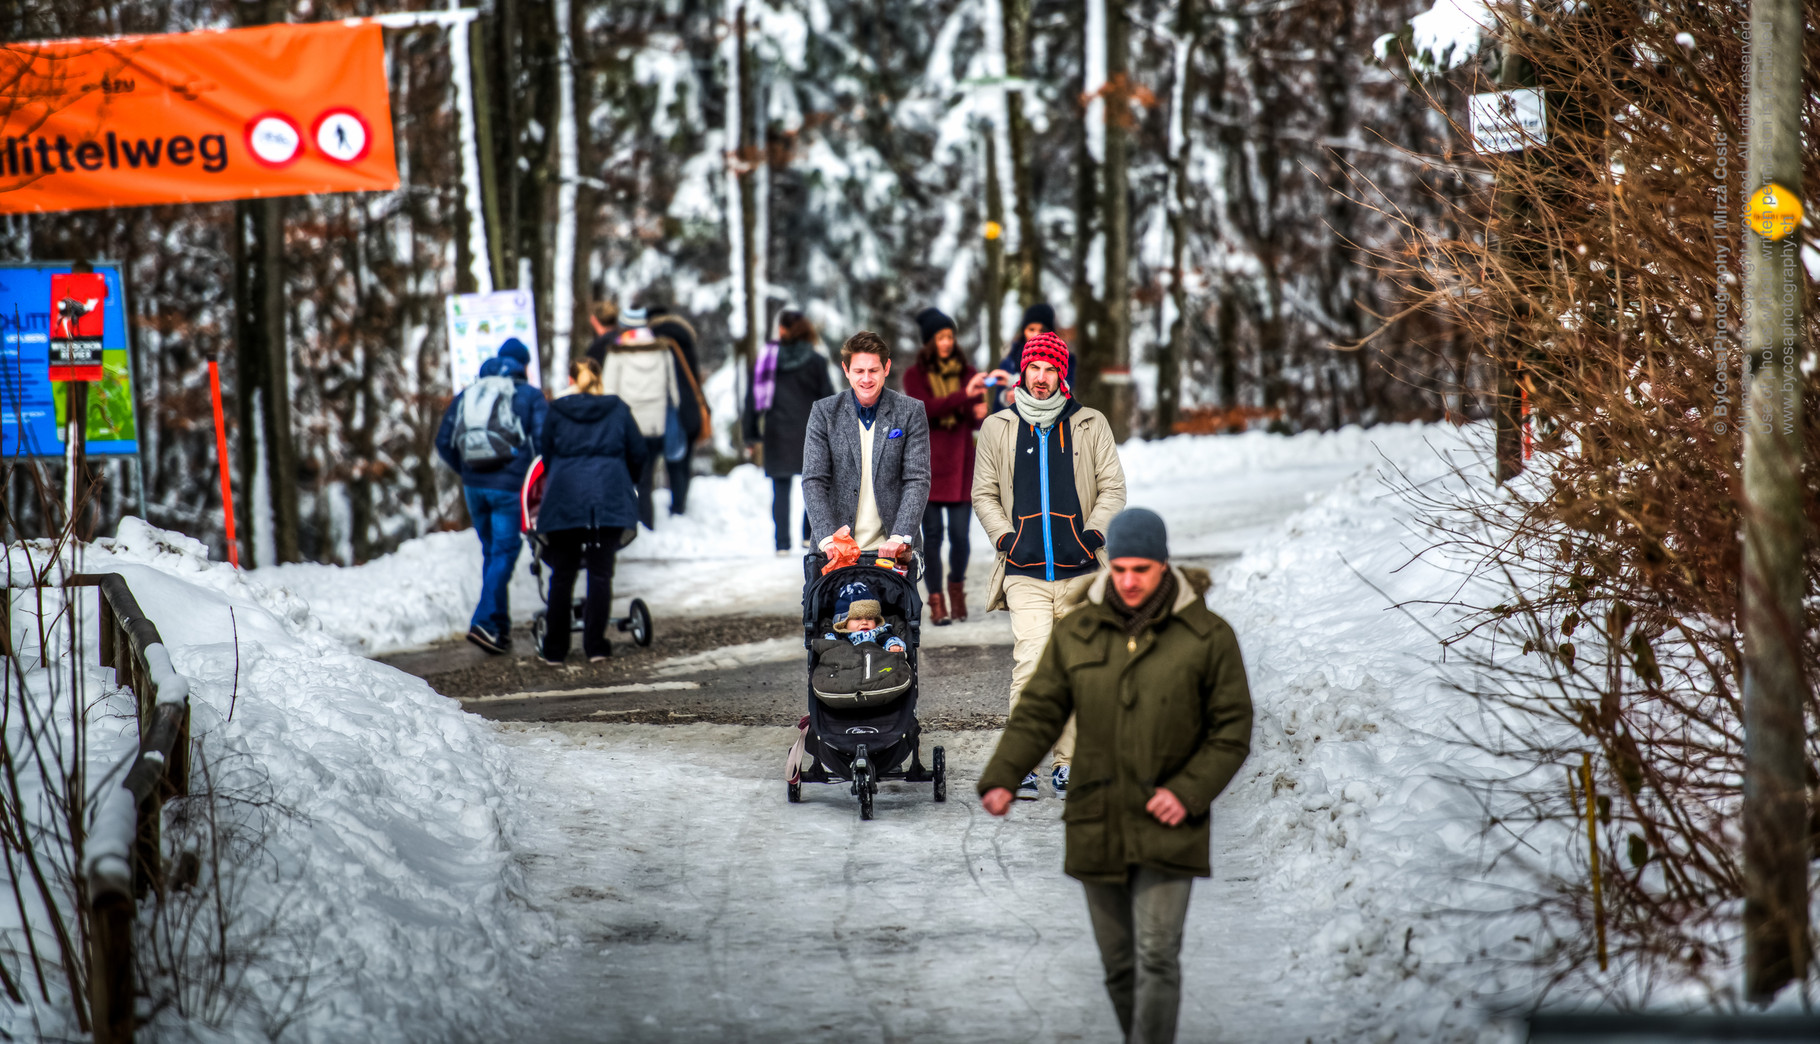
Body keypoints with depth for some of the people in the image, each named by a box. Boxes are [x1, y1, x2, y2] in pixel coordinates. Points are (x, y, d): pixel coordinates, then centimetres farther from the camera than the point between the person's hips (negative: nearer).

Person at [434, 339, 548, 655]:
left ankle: (500, 626, 19)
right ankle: (484, 622, -17)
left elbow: (443, 443, 11)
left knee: (491, 552, 16)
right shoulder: (530, 396, 2)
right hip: (508, 486, -5)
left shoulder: (466, 395, 14)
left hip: (474, 486, 5)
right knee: (504, 553, -3)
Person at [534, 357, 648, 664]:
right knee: (601, 572, 4)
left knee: (562, 575, 7)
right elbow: (638, 453, 9)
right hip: (610, 499, 0)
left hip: (565, 499, 0)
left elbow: (544, 455, 8)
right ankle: (596, 645, 1)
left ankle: (554, 649, 8)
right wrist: (628, 483, 26)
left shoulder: (556, 411, 4)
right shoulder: (618, 409, 5)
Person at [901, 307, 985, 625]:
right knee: (932, 534, -3)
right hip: (927, 466, -2)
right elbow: (925, 408, -16)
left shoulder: (966, 372, 9)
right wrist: (964, 396, -27)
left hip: (960, 465, 2)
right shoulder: (915, 375, 2)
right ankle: (936, 601, 4)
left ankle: (957, 587, 23)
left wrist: (980, 414, -17)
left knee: (960, 535, -1)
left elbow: (976, 422, 7)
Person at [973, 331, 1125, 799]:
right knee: (1032, 659, -17)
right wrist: (1004, 536, -1)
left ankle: (1067, 762, 12)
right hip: (1025, 571, -1)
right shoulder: (998, 428, 11)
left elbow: (1112, 487, 9)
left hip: (1081, 570, 1)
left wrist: (1094, 533, -6)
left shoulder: (1090, 426, 9)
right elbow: (984, 493, 15)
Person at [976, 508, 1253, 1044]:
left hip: (1166, 826, -3)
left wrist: (1189, 791, -15)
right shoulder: (1077, 633, 3)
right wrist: (1000, 779, -14)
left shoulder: (1207, 636, -4)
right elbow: (1037, 713, 1)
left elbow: (1232, 729, -2)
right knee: (1119, 964, 10)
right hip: (1097, 828, 3)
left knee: (1156, 956, -13)